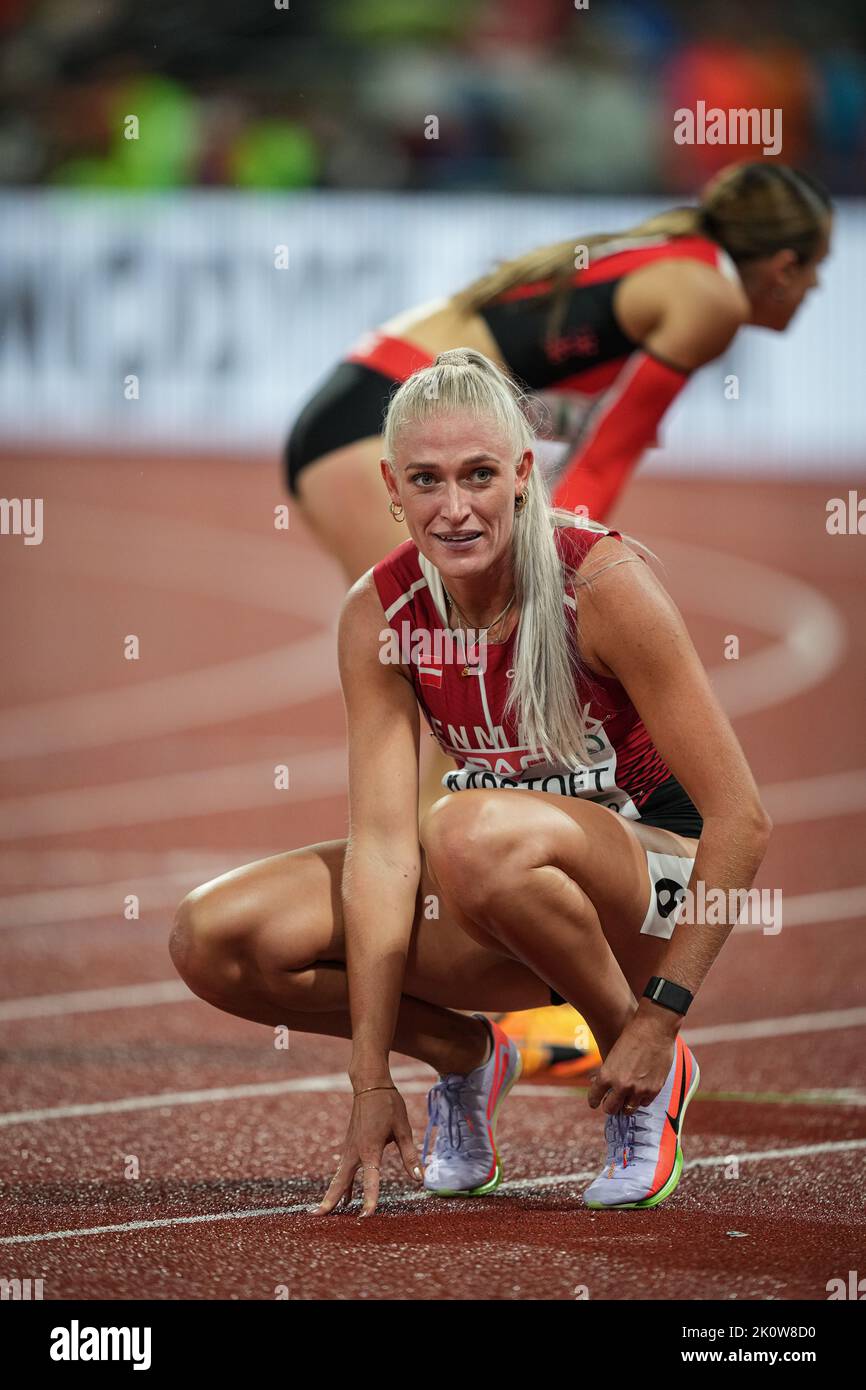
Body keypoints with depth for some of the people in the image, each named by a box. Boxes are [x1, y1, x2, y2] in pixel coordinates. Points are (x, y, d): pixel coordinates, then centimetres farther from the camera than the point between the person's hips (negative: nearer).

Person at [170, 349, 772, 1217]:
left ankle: (651, 1072, -14)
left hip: (652, 884, -5)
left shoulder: (603, 584, -22)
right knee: (214, 938, -16)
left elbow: (740, 820, -21)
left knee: (475, 831, -39)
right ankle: (463, 1056, 8)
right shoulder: (379, 614, -10)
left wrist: (661, 1017, -26)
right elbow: (383, 838, -16)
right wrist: (372, 1084, -22)